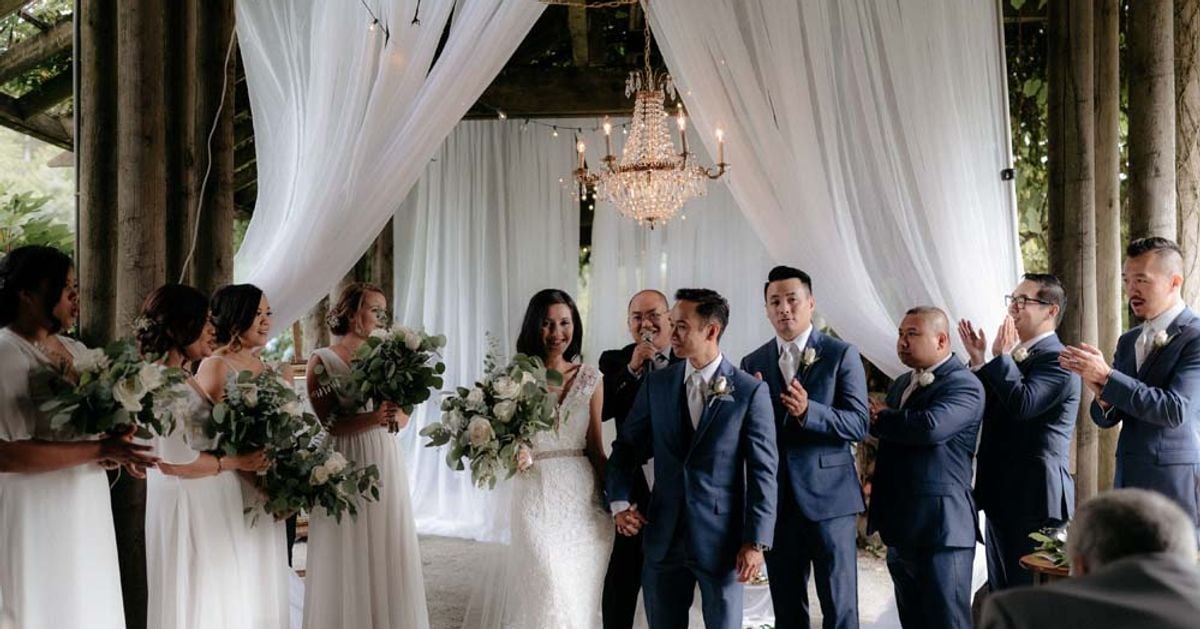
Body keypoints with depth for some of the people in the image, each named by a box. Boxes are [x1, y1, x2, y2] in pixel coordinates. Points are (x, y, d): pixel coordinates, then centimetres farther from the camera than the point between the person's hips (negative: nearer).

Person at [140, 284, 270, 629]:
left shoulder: (187, 378, 12)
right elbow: (175, 461, -24)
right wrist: (234, 462, -13)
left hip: (211, 509, 9)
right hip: (188, 509, -9)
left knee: (214, 599, 16)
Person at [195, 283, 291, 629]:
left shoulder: (271, 370, 12)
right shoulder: (215, 366, -8)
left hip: (270, 496, 7)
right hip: (234, 491, -7)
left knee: (267, 581, 12)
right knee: (238, 584, -1)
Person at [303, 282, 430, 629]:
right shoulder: (322, 361, -5)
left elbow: (403, 416, 5)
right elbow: (332, 423, -13)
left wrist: (393, 415, -17)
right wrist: (373, 418, -27)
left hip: (385, 463, 4)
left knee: (388, 551, 7)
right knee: (348, 558, 1)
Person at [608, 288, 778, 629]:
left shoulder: (750, 391, -6)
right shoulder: (656, 384, 5)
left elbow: (763, 470, -6)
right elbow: (626, 447, 12)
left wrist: (756, 541, -10)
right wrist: (619, 502, -2)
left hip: (722, 537, -3)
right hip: (663, 535, 3)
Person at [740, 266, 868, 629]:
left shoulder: (841, 354, -2)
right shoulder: (753, 363, 10)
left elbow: (859, 425, -9)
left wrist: (808, 411, -25)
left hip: (829, 496, -4)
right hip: (777, 500, 4)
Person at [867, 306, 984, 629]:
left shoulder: (963, 385, -10)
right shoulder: (901, 384, 17)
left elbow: (932, 427, -27)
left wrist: (882, 418, -11)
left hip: (941, 527, -8)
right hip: (901, 529, 9)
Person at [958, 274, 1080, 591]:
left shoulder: (1057, 360, -12)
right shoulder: (1013, 359, 16)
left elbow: (1023, 404, -27)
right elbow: (986, 411, 14)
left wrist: (1001, 357, -16)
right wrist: (979, 362, 4)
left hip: (1035, 497, -9)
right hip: (1001, 495, 9)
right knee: (1000, 593, 15)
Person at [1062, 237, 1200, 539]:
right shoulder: (1128, 341, 13)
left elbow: (1176, 410, -20)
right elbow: (1106, 419, 12)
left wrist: (1107, 377, -21)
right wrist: (1102, 396, -11)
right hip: (1128, 483, 6)